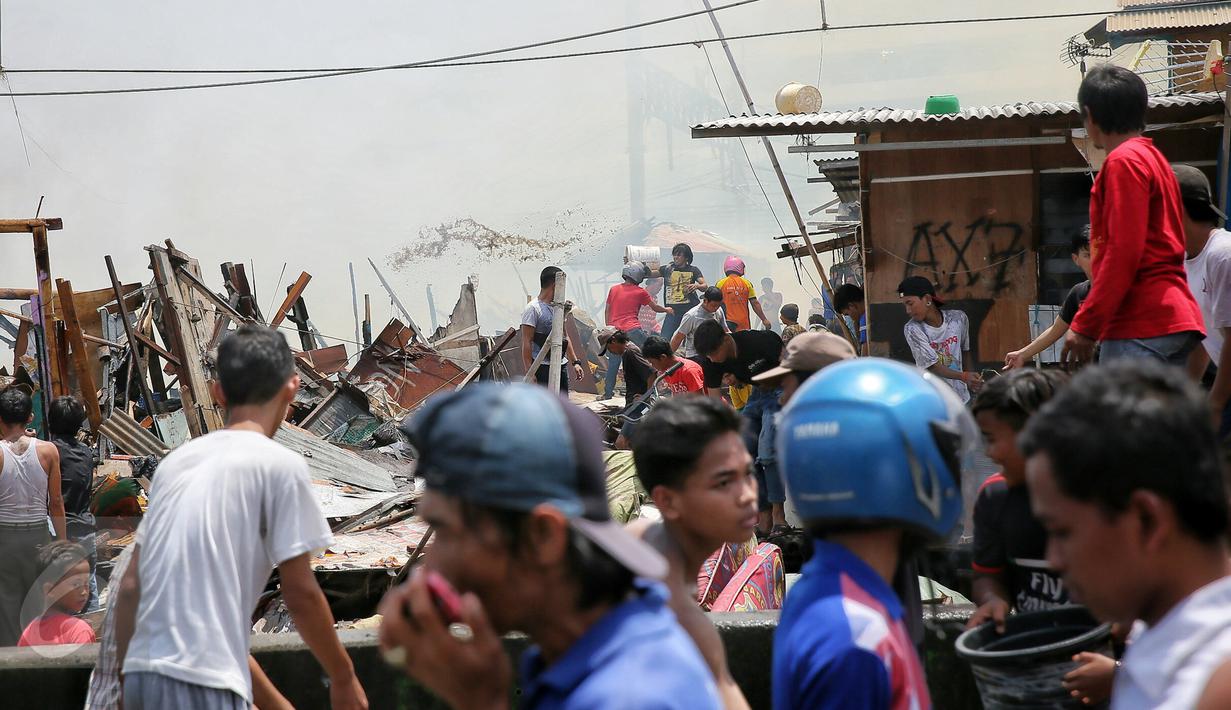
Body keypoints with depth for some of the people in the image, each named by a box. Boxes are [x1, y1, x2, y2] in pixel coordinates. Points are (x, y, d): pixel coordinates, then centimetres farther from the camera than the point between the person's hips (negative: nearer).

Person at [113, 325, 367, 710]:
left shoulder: (177, 460, 16)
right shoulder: (279, 464, -3)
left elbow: (130, 587, 16)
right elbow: (300, 591, -3)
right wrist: (343, 677, 8)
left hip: (142, 675, 7)